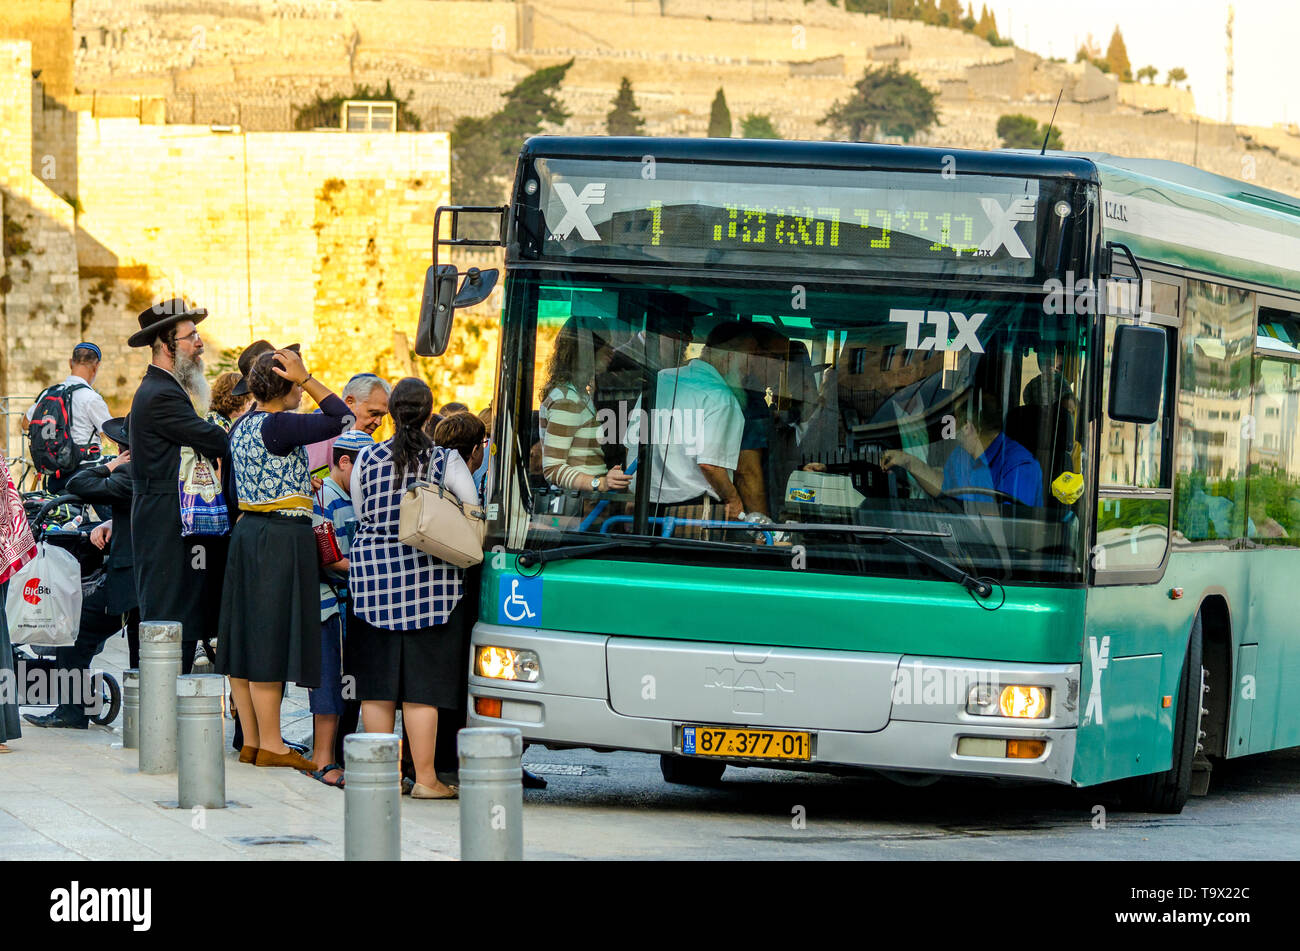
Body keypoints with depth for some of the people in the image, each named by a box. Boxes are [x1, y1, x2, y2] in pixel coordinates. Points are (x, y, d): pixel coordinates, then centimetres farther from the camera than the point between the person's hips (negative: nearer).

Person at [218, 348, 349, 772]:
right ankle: (271, 744, -3)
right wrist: (306, 379, -12)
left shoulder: (242, 426, 12)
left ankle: (251, 741, 14)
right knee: (270, 641, -6)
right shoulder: (277, 426, -16)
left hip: (247, 531, 10)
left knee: (247, 641, 10)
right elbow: (341, 418, -16)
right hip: (281, 538, -9)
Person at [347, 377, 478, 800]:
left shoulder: (367, 459, 1)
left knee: (377, 684, 8)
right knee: (422, 684, 0)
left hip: (372, 574, 2)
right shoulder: (447, 461, -5)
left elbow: (360, 514, 10)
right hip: (427, 576, -2)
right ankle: (424, 777, 0)